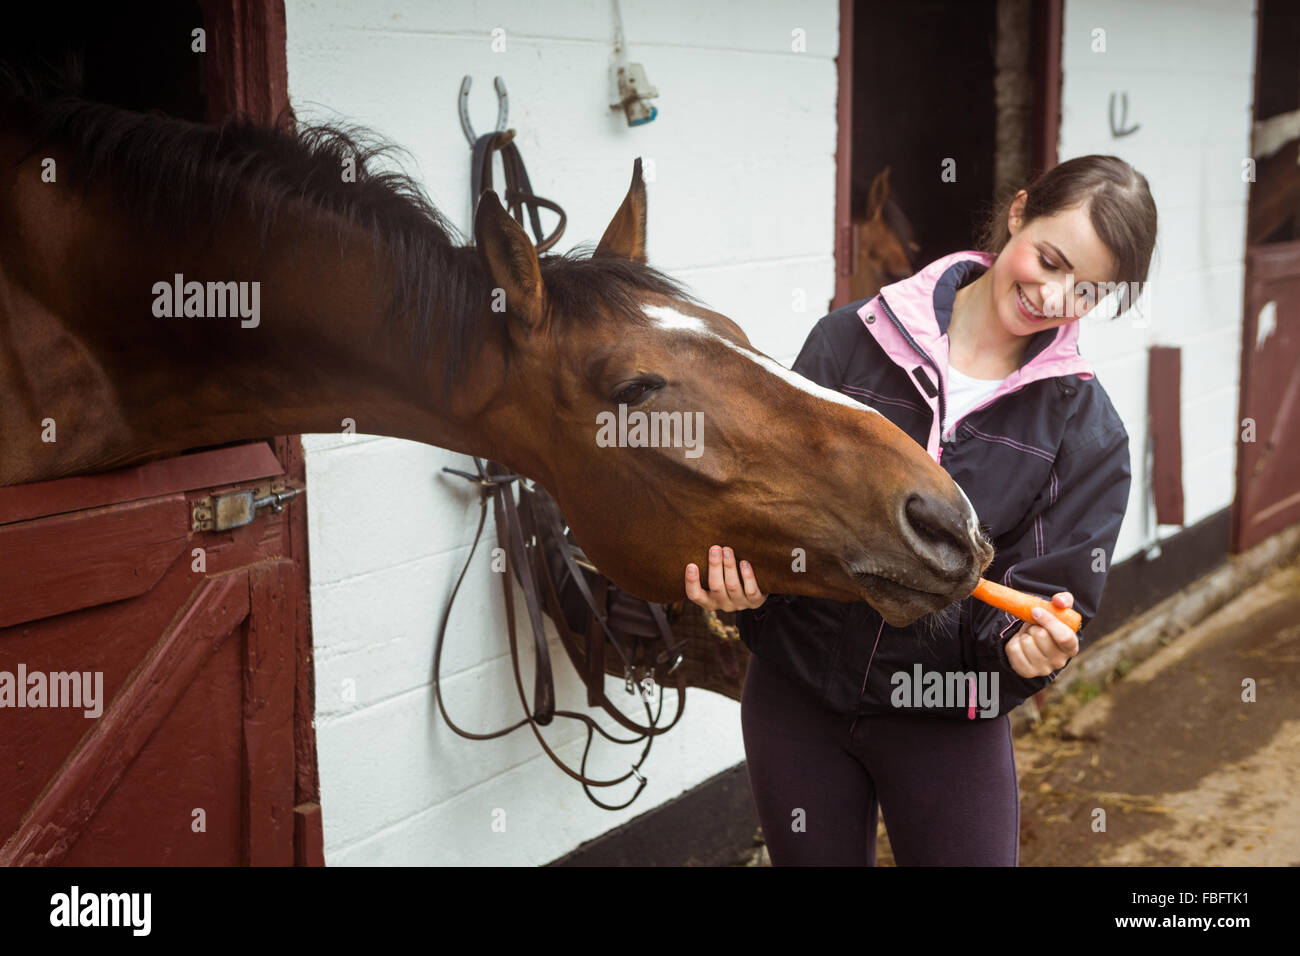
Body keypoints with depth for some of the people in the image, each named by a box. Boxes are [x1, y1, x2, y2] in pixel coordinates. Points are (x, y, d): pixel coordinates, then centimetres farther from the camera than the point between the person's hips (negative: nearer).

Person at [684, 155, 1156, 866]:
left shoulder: (1085, 428, -6)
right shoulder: (849, 340, -6)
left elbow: (1051, 591, -7)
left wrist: (1028, 645, -30)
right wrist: (742, 577, -21)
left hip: (948, 718, 0)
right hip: (795, 693, 1)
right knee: (813, 857, 16)